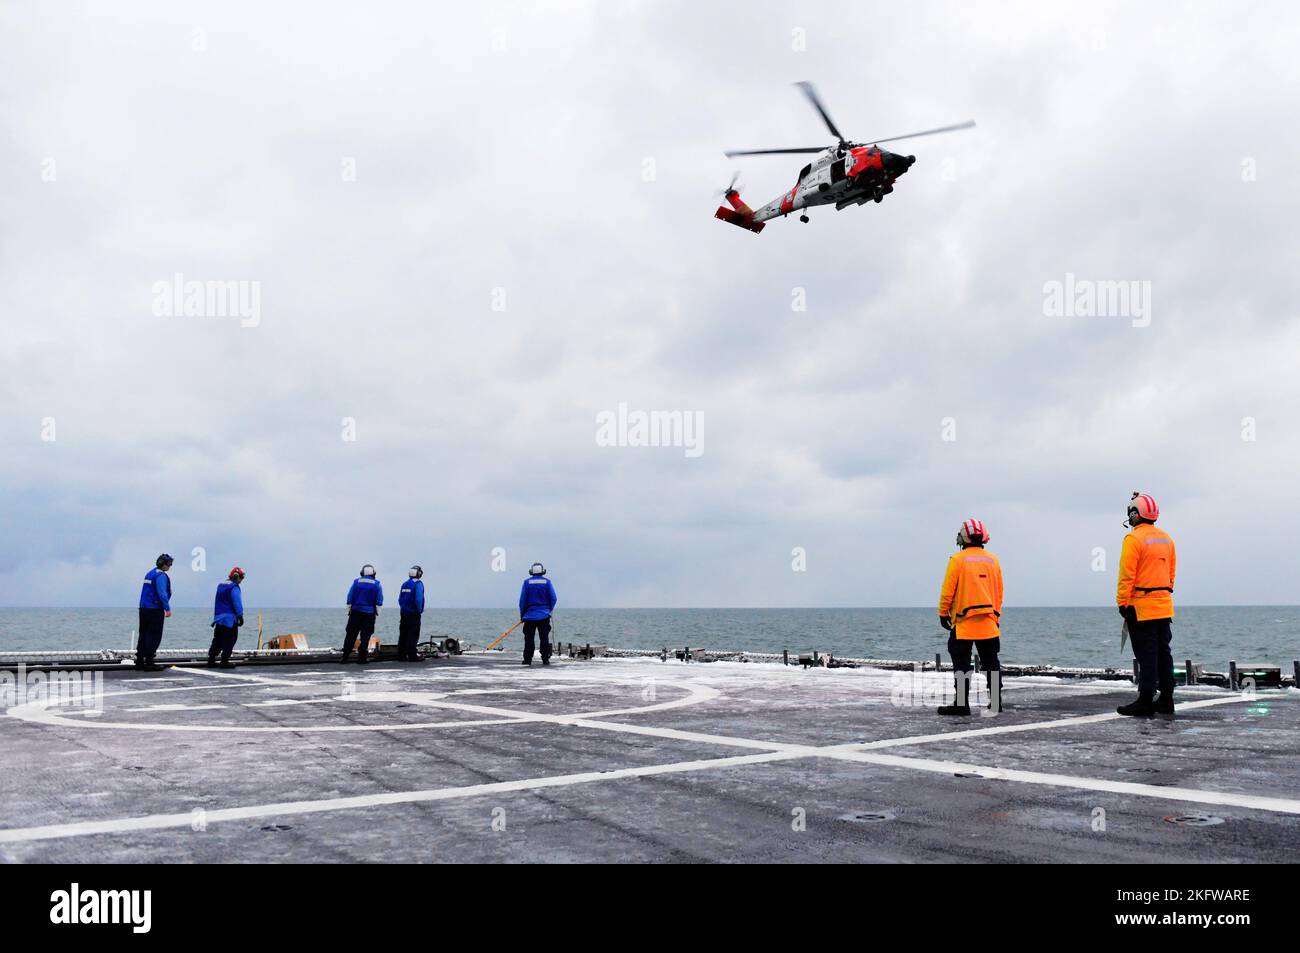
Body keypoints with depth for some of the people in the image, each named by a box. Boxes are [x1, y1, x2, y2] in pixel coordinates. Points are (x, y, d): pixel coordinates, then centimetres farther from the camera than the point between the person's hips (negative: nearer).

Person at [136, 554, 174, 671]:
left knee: (143, 635, 13)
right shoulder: (161, 576, -13)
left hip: (143, 608, 9)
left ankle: (139, 662, 16)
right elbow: (162, 593, -21)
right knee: (154, 636, -5)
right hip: (155, 610, -9)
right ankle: (149, 663, -6)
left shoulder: (149, 574, 16)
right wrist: (167, 609, -19)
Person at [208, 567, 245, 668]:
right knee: (229, 641, -3)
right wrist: (240, 616, -11)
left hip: (218, 618, 8)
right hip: (230, 619, -8)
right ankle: (224, 661, -5)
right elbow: (237, 603, -16)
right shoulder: (234, 587, -12)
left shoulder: (220, 585, 15)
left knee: (217, 640, 14)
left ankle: (211, 659, 13)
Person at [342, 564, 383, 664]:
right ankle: (361, 657, 1)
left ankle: (345, 656, 5)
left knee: (350, 634, 7)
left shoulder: (356, 582, 4)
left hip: (356, 611, 1)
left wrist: (349, 609, 9)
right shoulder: (376, 584, 2)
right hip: (369, 613, -1)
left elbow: (350, 597, 3)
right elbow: (379, 600, -1)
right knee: (365, 635, 3)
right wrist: (377, 611, 5)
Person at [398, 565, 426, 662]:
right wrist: (419, 610, -9)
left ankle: (401, 655, 11)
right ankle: (412, 656, -6)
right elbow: (418, 599, -20)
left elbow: (400, 599, 12)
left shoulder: (404, 584, 11)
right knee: (413, 635, -5)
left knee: (403, 635, 9)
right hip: (414, 614, -7)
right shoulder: (418, 584, -10)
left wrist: (403, 608, 16)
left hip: (404, 613, 7)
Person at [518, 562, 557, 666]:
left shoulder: (527, 582, -2)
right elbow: (553, 599, 0)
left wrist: (522, 615, 8)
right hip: (544, 615, 0)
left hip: (530, 615, 0)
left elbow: (522, 600, -2)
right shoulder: (547, 582, 0)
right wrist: (549, 610, 17)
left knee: (529, 639, 5)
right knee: (545, 638, 4)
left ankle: (527, 659, 5)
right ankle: (545, 659, 1)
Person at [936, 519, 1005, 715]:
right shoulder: (993, 560, 8)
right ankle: (996, 701, 18)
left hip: (963, 621, -5)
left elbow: (948, 590, -8)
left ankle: (962, 703, -7)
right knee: (990, 662, 13)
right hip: (988, 622, 5)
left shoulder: (958, 559, -8)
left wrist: (943, 614, 2)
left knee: (961, 662, -3)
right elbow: (999, 592, 13)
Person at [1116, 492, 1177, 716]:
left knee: (1146, 656, -6)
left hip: (1141, 608, -7)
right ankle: (1166, 701, 17)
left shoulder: (1134, 539, -13)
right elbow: (1171, 571, 16)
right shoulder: (1166, 538, 12)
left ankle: (1145, 702, -4)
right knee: (1163, 653, 12)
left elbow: (1127, 575, -15)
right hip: (1164, 606, 8)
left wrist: (1122, 603, -11)